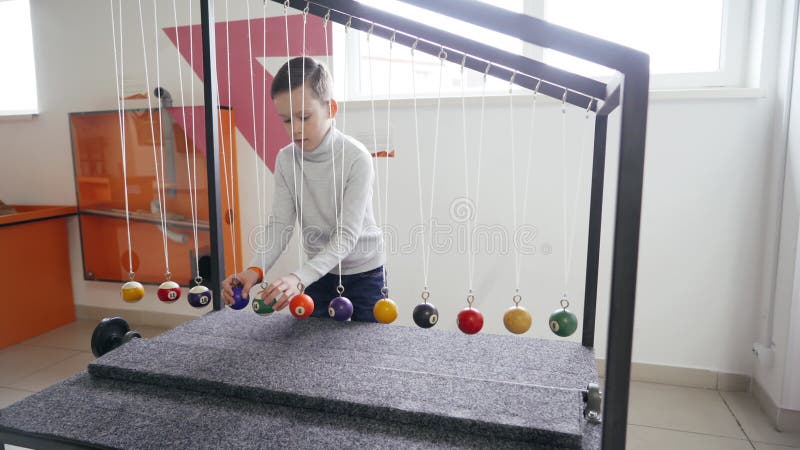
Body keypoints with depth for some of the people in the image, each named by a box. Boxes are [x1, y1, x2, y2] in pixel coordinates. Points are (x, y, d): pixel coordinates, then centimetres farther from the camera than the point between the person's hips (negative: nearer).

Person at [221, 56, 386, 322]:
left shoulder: (356, 158, -23)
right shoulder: (285, 160, -8)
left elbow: (347, 235, -27)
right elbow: (280, 224, -11)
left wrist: (299, 277, -39)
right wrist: (255, 270, -30)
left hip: (363, 272, -3)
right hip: (319, 271, 4)